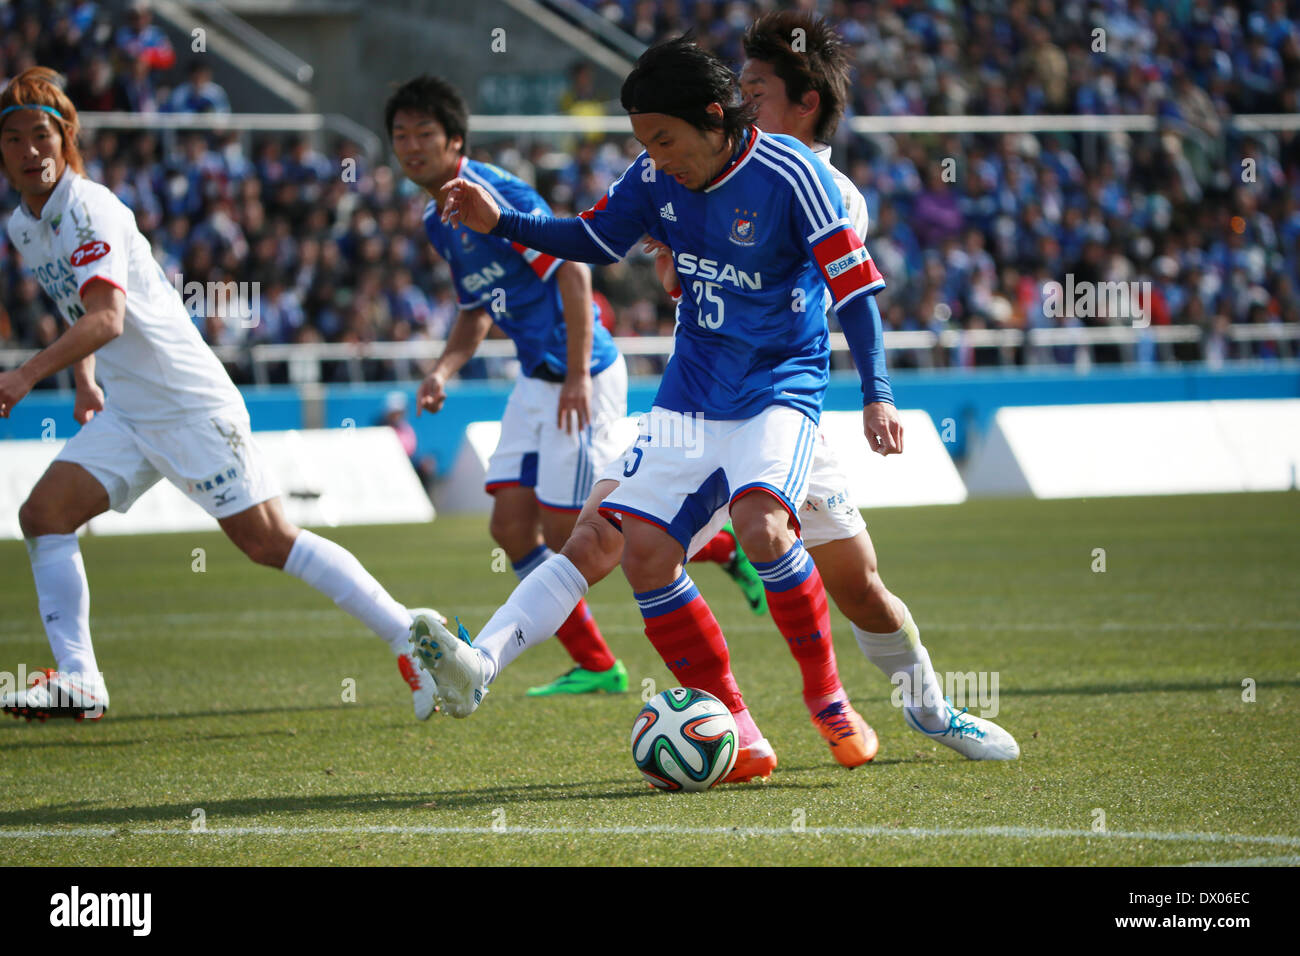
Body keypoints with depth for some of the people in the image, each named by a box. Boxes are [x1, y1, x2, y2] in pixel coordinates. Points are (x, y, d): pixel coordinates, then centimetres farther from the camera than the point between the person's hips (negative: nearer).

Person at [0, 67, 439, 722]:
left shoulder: (91, 209, -17)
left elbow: (105, 318, -30)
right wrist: (86, 382, 18)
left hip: (192, 405, -9)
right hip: (127, 412, 9)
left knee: (267, 542, -10)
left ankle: (414, 641, -4)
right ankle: (77, 680, -4)